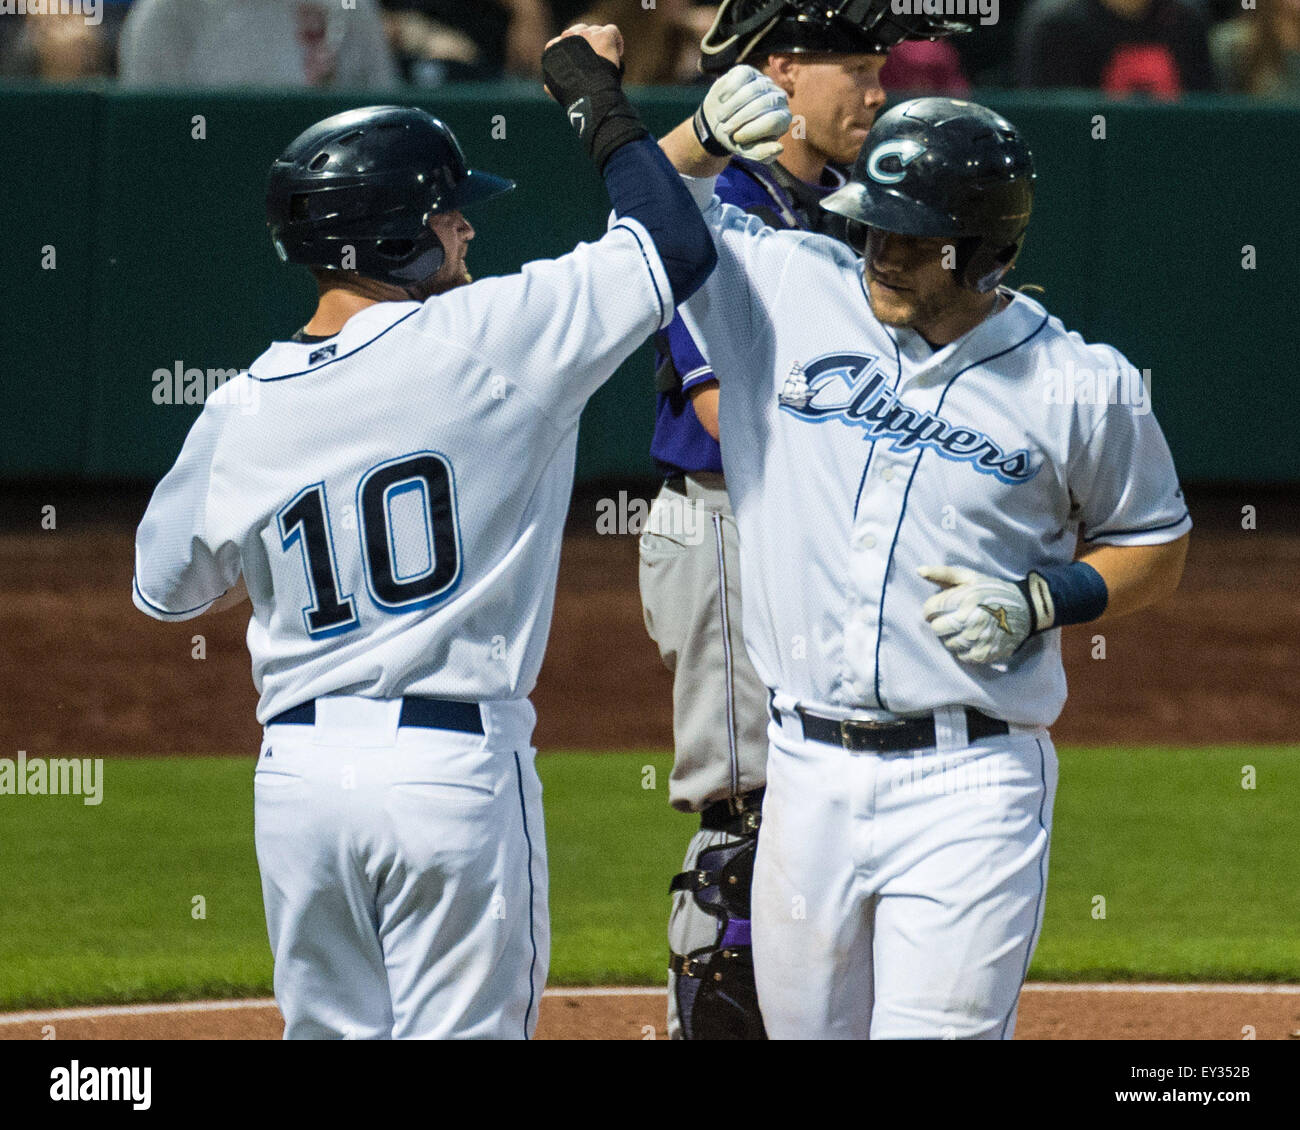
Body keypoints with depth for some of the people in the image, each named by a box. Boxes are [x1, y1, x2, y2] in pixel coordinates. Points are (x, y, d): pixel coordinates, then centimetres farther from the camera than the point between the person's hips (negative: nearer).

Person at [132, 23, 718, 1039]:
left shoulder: (242, 411, 3)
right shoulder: (485, 340, -9)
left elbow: (165, 588, 18)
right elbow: (676, 251, -6)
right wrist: (601, 106, 8)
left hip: (297, 772, 4)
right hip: (455, 761, -4)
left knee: (332, 1033, 17)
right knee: (458, 1034, 1)